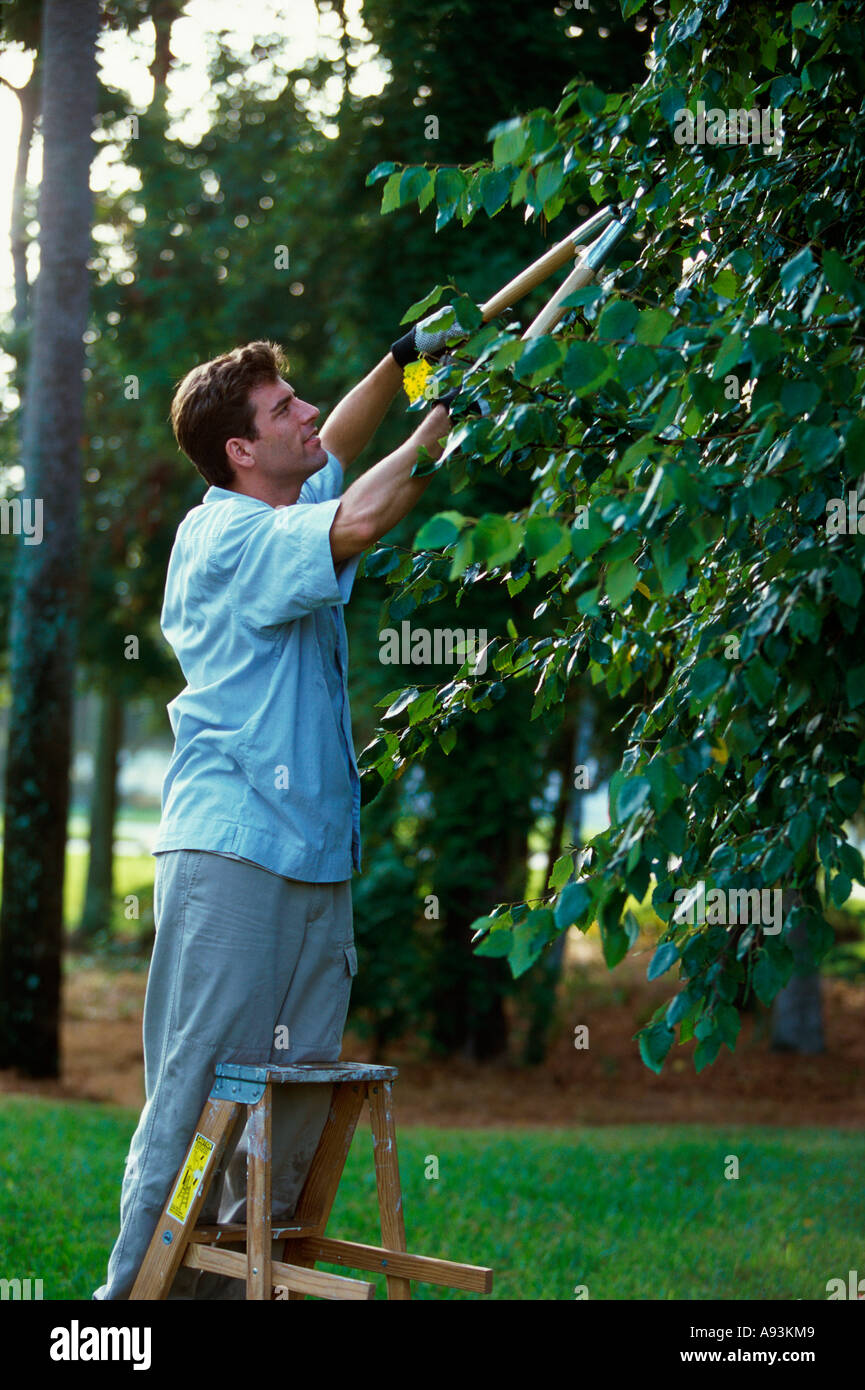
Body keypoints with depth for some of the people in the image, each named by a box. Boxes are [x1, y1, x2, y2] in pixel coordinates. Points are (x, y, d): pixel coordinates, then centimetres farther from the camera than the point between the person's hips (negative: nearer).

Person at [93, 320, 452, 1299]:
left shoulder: (275, 513, 16)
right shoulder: (230, 537, -11)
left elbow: (335, 449, 34)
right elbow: (359, 521, -27)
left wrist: (405, 358, 19)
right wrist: (443, 421, -14)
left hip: (312, 849, 9)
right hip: (232, 848, -9)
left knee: (300, 1089, 6)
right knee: (203, 1082, -8)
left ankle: (237, 1282, 11)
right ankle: (141, 1284, -2)